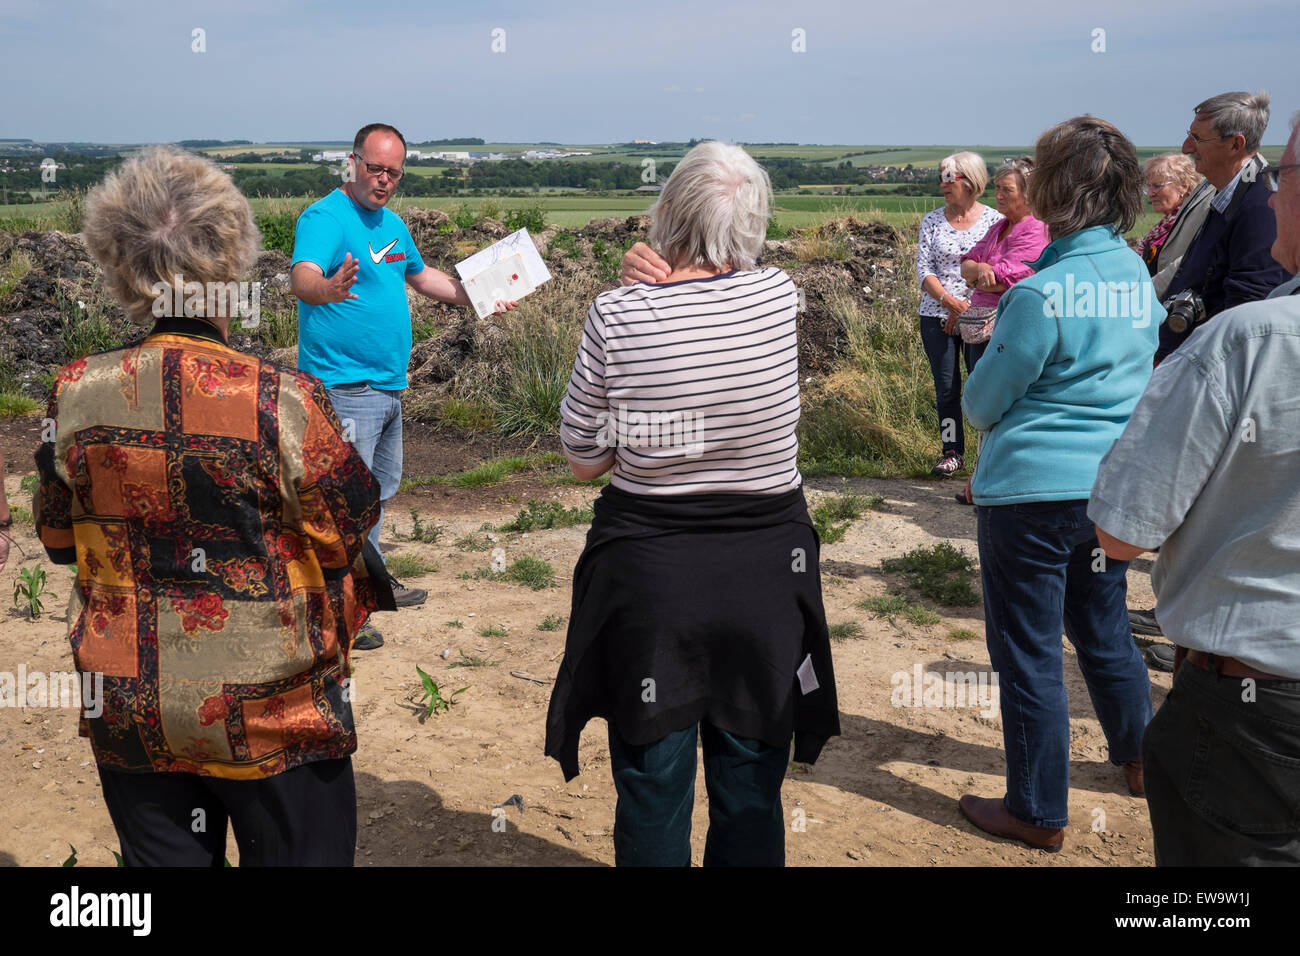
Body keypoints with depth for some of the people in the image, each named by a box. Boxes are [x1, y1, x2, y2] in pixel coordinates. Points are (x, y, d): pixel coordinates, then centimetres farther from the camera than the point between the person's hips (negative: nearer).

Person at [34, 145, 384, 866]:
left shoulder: (75, 397, -9)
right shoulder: (283, 403, -22)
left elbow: (58, 538, 6)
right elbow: (348, 529, -8)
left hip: (130, 716, 4)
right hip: (272, 713, -3)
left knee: (163, 857, 20)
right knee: (297, 853, 16)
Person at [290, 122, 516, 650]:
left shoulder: (392, 223, 14)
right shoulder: (324, 217, -14)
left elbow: (421, 275, 31)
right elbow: (302, 278, -32)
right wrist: (329, 287, -55)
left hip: (389, 385, 10)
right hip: (345, 387, -10)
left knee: (381, 488, 21)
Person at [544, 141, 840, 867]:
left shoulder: (619, 316, -14)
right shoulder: (780, 297, -9)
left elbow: (584, 459, -4)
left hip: (649, 570, -1)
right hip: (767, 567, 2)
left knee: (653, 789, 15)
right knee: (752, 792, 17)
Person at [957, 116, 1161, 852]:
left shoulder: (1044, 291, -19)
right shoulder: (1139, 276, 3)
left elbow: (984, 399, -10)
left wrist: (986, 412, 10)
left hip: (1032, 490, -7)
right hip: (1111, 487, 8)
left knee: (1029, 652, 6)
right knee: (1104, 626, 25)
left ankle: (1039, 813, 18)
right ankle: (1141, 758, 43)